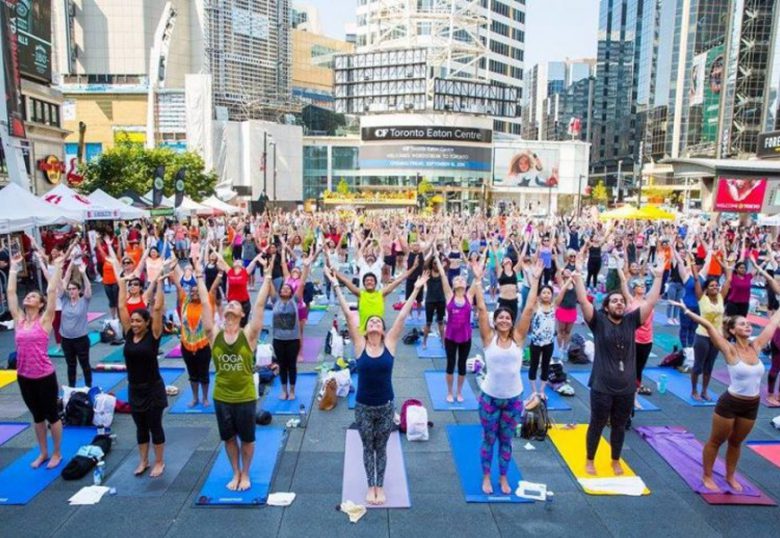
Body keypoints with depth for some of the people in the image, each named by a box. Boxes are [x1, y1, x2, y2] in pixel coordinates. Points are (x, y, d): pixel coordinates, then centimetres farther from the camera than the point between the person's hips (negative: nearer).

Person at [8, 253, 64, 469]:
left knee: (52, 415, 8)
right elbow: (11, 292, 8)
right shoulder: (19, 319, 4)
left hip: (45, 376, -5)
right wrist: (14, 268, 10)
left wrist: (57, 267, -12)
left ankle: (57, 453, 23)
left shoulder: (45, 320, -8)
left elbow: (51, 291, -13)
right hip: (24, 377, 5)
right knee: (37, 416, 18)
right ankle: (43, 452, 32)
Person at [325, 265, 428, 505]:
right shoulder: (359, 344, -9)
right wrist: (336, 286, -15)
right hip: (363, 406, 0)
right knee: (367, 447, 16)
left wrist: (416, 289, -14)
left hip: (386, 406, 0)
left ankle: (380, 486, 33)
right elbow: (347, 314, -13)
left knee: (381, 447, 16)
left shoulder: (390, 343, -8)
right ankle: (371, 486, 34)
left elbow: (402, 316, -12)